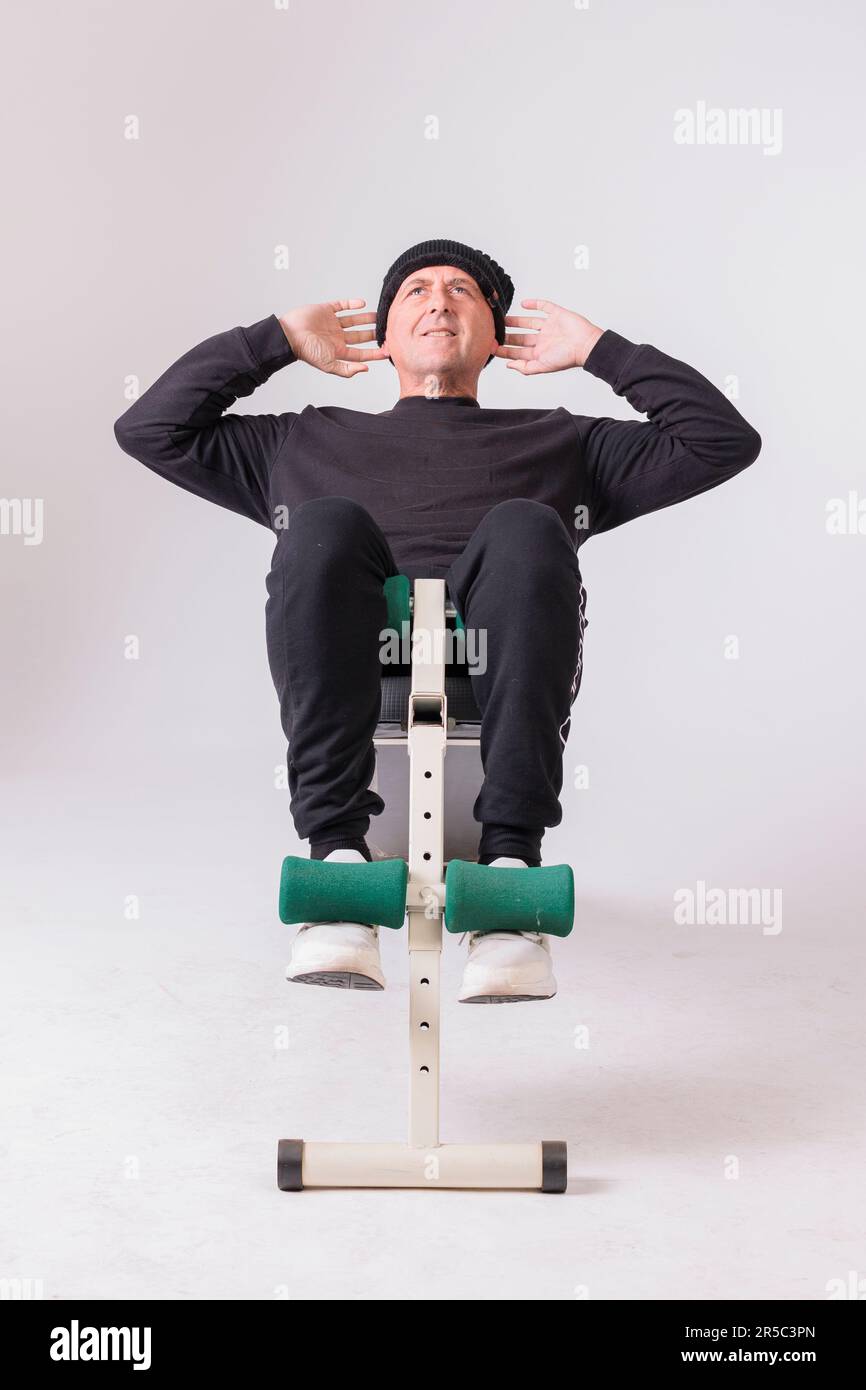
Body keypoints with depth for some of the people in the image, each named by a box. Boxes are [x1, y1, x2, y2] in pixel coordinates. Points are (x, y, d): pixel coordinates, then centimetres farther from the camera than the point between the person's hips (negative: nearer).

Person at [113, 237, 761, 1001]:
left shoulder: (558, 442, 33)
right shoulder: (307, 441, 35)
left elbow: (724, 439, 25)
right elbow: (149, 429, 29)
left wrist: (598, 348, 26)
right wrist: (278, 337, 29)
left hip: (494, 682, 0)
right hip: (355, 690, 1)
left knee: (526, 529, -30)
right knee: (323, 524, -29)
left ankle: (510, 864, -40)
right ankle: (338, 858, -36)